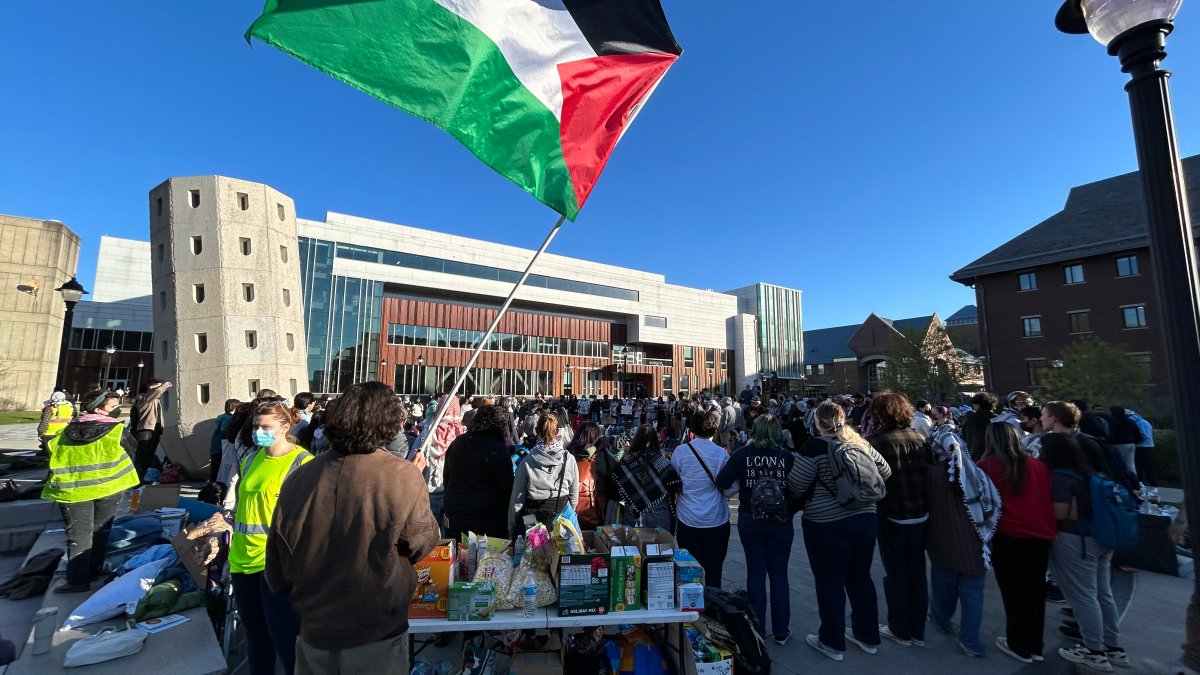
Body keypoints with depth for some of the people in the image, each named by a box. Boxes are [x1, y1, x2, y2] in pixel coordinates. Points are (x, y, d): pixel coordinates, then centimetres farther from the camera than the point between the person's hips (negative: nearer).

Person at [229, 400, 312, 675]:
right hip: (243, 560, 7)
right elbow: (241, 507, 18)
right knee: (255, 634, 20)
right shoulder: (251, 459, 9)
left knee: (285, 639, 1)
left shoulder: (302, 463, -13)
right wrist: (233, 554, 18)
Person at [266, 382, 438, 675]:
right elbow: (423, 545, -8)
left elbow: (276, 577, 0)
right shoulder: (404, 477, -24)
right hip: (377, 640, -3)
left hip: (314, 637, 3)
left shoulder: (297, 479, -12)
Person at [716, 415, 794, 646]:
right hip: (781, 522, 0)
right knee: (779, 574, 13)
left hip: (750, 520, 0)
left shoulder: (742, 454, -10)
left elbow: (721, 482, -11)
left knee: (755, 573, 12)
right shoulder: (787, 456, -10)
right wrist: (790, 508, 10)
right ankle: (781, 631, 24)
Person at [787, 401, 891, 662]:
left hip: (828, 526, -6)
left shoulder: (815, 447, -17)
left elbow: (795, 486, -17)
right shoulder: (861, 442, 2)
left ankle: (832, 642, 23)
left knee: (830, 582, 9)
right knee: (861, 577, 20)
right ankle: (868, 636, 36)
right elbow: (886, 472, 13)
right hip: (866, 520, 6)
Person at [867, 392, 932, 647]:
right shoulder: (920, 438, -3)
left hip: (892, 518, -5)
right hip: (920, 516, 5)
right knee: (917, 572, 17)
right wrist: (924, 504, 13)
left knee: (896, 574, 11)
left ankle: (901, 631, 25)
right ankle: (918, 631, 30)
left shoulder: (875, 440, -18)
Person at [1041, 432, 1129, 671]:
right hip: (1100, 538, 9)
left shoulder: (1060, 477, -20)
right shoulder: (1087, 472, 8)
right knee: (1103, 594, 18)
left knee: (1082, 596, 3)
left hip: (1075, 541, -9)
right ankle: (1114, 648, 30)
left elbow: (1059, 513, -23)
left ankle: (1094, 652, 13)